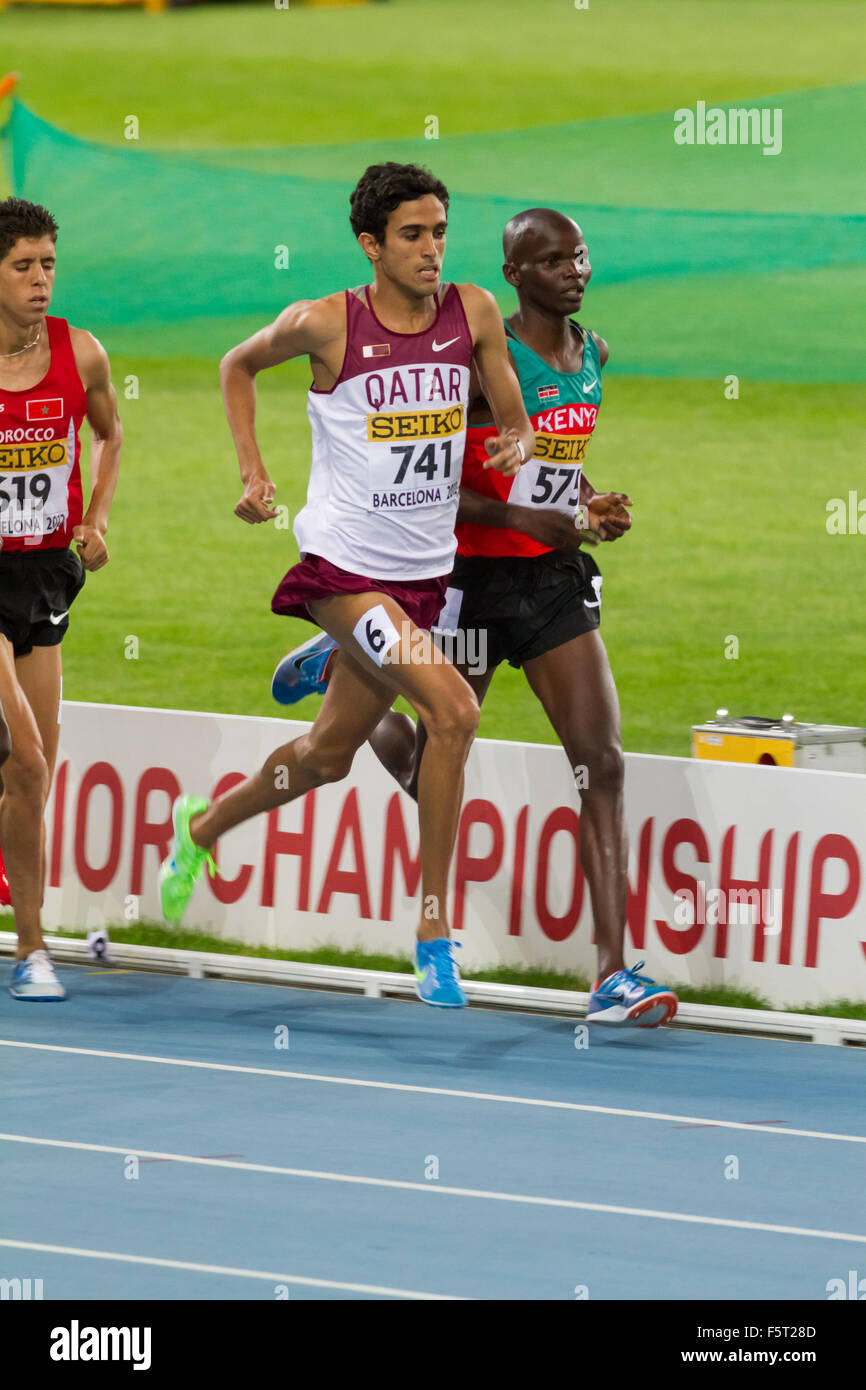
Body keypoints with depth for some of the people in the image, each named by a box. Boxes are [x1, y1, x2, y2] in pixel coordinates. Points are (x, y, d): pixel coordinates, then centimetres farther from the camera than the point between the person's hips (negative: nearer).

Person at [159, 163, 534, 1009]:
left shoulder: (474, 313, -2)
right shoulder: (325, 324, -11)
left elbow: (514, 422, 7)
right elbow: (239, 366, 8)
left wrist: (514, 446, -16)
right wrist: (252, 473, 1)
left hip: (422, 572, 5)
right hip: (342, 564, -5)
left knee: (328, 754, 19)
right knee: (452, 709, -23)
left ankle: (203, 826, 47)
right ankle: (433, 932, -16)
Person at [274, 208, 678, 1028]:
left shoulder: (593, 354, 5)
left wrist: (590, 502, 6)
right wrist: (523, 518, -26)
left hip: (557, 579, 5)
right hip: (474, 581, -5)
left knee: (601, 766, -8)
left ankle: (613, 976, -11)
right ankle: (342, 668, 44)